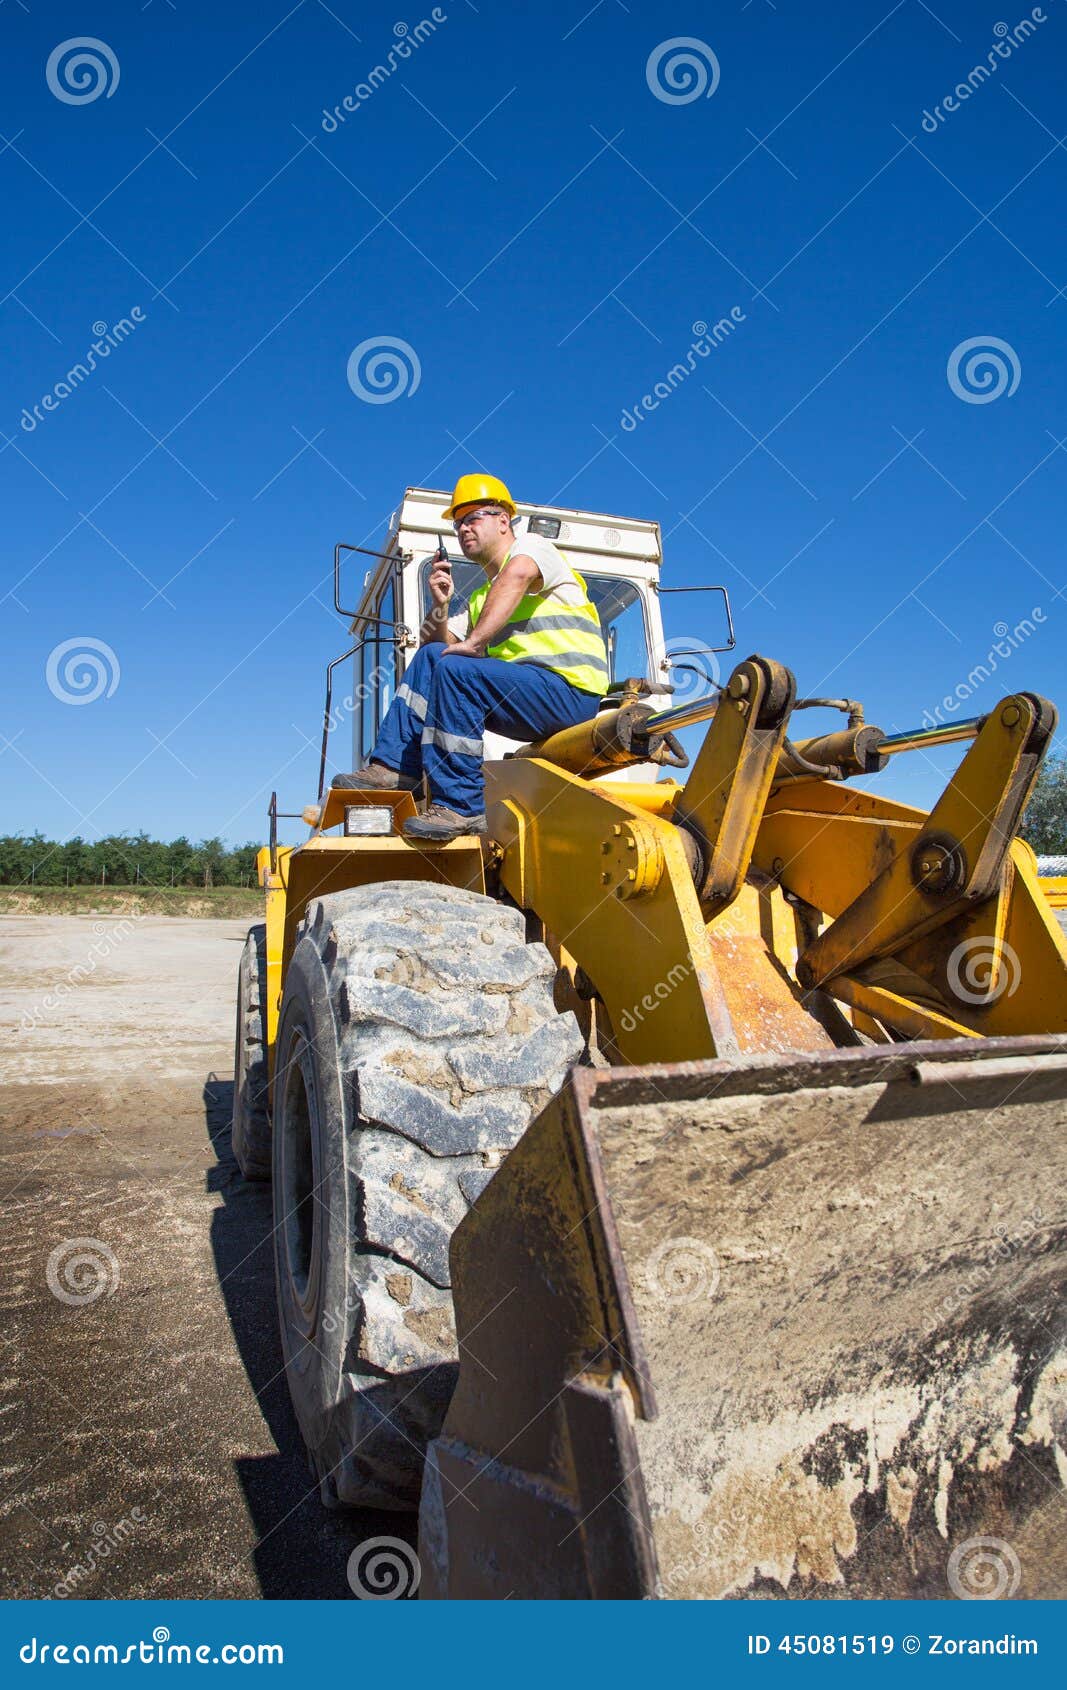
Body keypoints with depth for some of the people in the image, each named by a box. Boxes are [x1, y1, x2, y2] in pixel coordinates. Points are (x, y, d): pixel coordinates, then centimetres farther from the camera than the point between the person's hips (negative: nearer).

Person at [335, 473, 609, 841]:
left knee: (455, 669, -26)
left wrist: (473, 642, -28)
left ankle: (460, 807, -29)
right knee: (430, 658, 3)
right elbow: (436, 644, 23)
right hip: (525, 694, 8)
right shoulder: (481, 598, 29)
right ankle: (393, 766, -7)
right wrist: (440, 605, 4)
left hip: (570, 690, -8)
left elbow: (517, 574, -22)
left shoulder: (532, 545, 5)